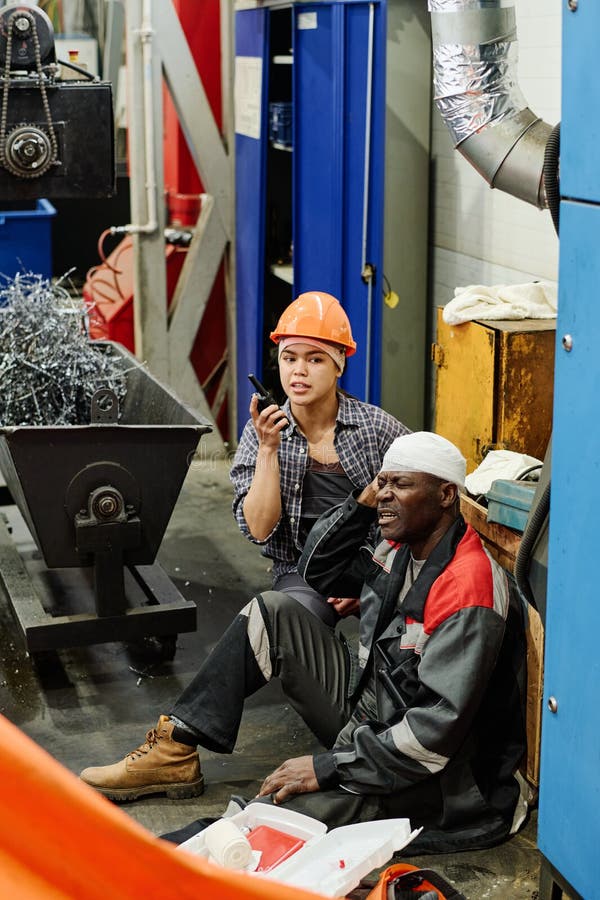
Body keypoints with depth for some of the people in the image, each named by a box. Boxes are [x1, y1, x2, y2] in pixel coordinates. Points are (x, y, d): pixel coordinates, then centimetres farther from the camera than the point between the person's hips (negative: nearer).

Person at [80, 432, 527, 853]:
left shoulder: (468, 586, -25)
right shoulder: (402, 548, 5)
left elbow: (439, 728, -30)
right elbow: (317, 568, 20)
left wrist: (328, 767, -25)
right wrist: (365, 499, 4)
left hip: (435, 775, -9)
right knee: (273, 612, 1)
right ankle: (174, 749, 1)